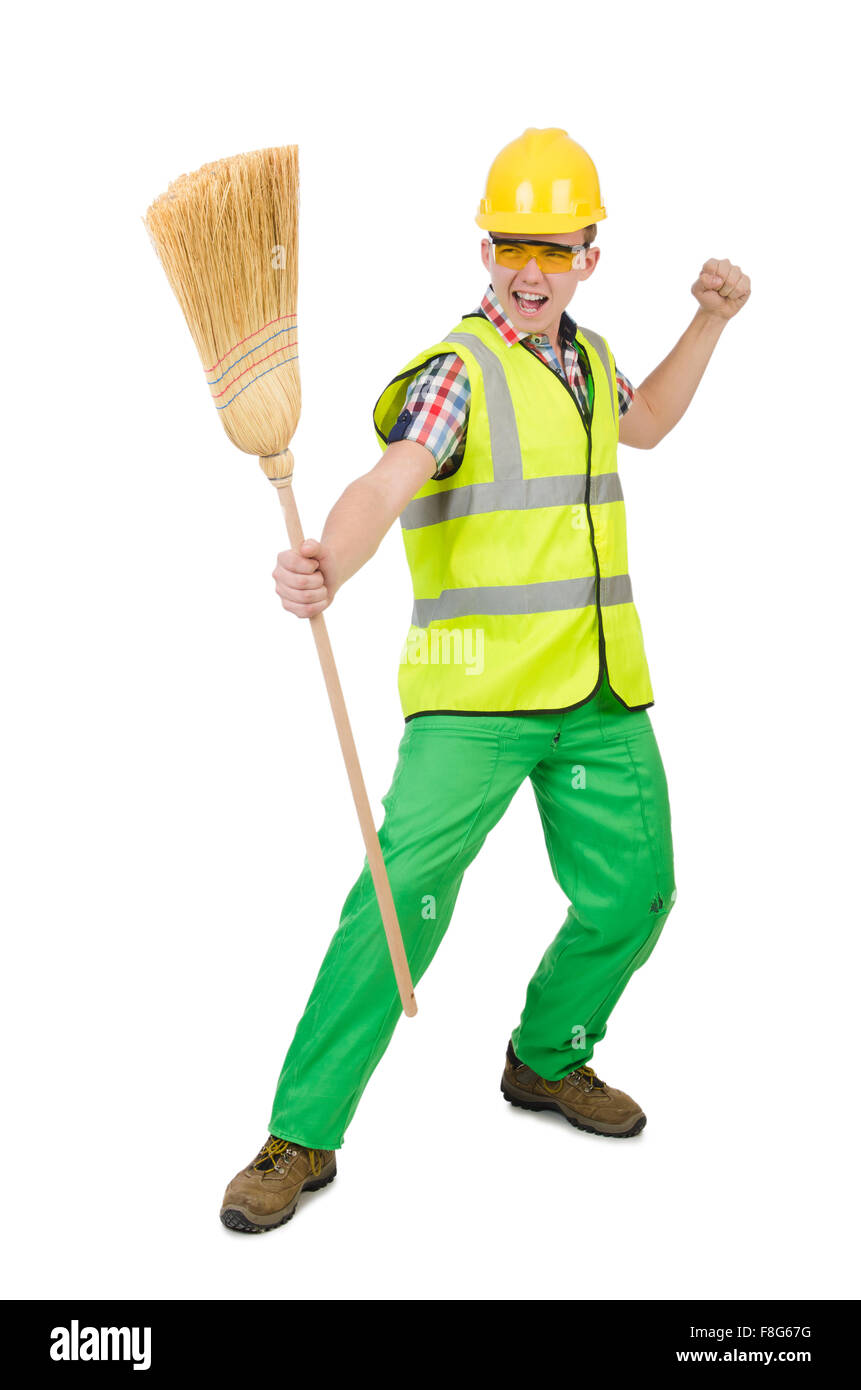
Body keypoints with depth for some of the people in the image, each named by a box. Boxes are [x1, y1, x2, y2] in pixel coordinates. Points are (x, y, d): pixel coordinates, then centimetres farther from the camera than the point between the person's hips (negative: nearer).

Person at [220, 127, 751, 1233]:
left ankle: (547, 1059, 35)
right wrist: (327, 565, -47)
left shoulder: (586, 357, 15)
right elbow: (390, 480, -26)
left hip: (603, 695, 7)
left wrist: (708, 324, 27)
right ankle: (302, 1136, -1)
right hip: (475, 695, -7)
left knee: (632, 893, 9)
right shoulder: (459, 370, -8)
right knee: (402, 897, -15)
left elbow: (643, 424, 38)